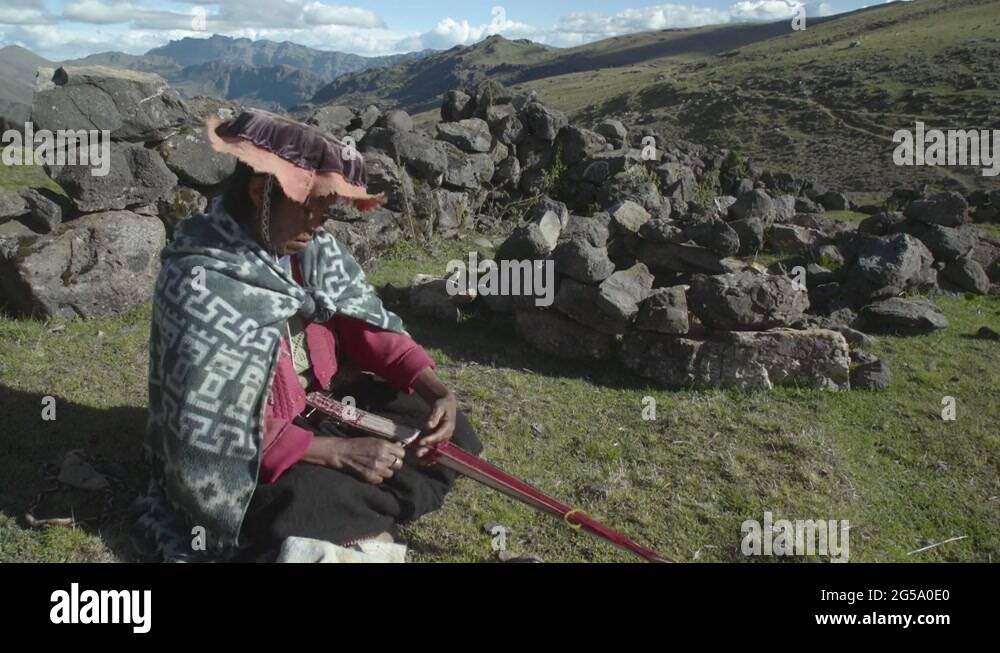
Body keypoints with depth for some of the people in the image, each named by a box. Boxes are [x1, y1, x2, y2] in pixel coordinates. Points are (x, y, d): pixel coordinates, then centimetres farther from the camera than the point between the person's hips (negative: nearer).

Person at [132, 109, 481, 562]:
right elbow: (213, 429, -27)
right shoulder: (201, 287, -26)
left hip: (321, 406, 7)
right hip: (242, 455, -7)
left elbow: (369, 329, -2)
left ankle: (356, 518, -8)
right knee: (322, 502, -33)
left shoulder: (315, 249, -6)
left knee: (452, 437, -2)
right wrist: (339, 453, -30)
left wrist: (437, 390, -19)